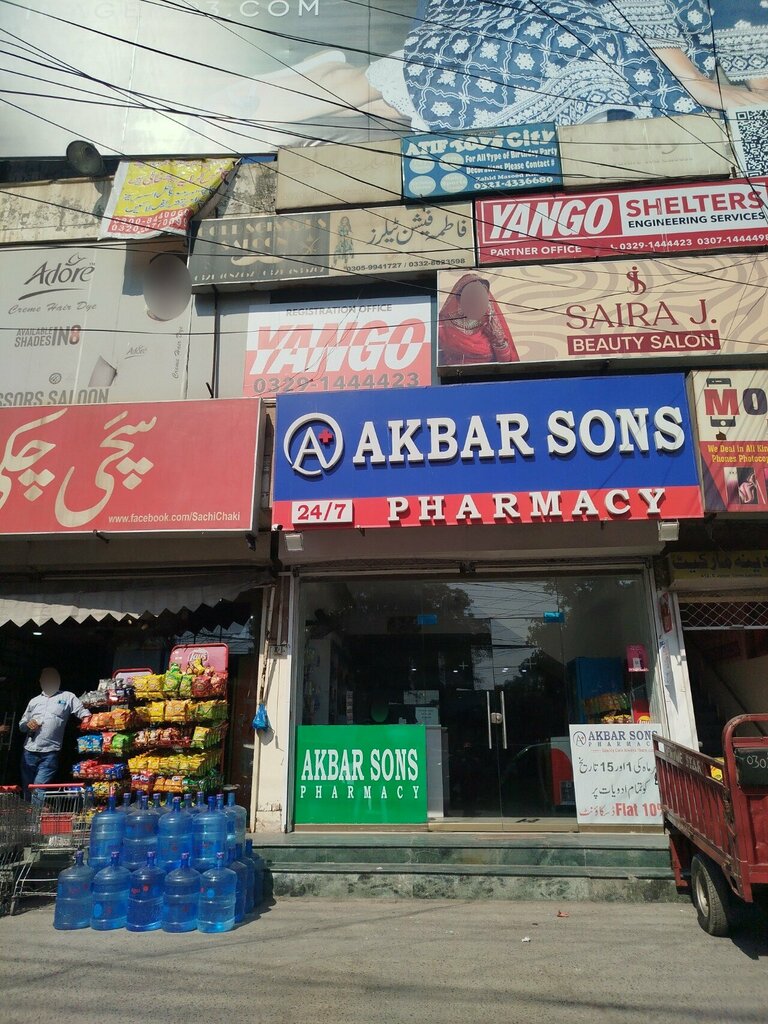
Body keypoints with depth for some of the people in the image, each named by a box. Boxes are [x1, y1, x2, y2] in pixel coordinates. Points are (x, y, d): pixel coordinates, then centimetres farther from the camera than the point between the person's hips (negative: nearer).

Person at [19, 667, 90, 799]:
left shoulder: (67, 697, 7)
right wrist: (28, 724, -1)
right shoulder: (34, 701, 18)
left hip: (50, 753, -4)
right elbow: (21, 724, 22)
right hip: (29, 752, 4)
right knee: (27, 790, 10)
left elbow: (83, 712, 1)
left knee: (39, 788, -14)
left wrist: (86, 718, -21)